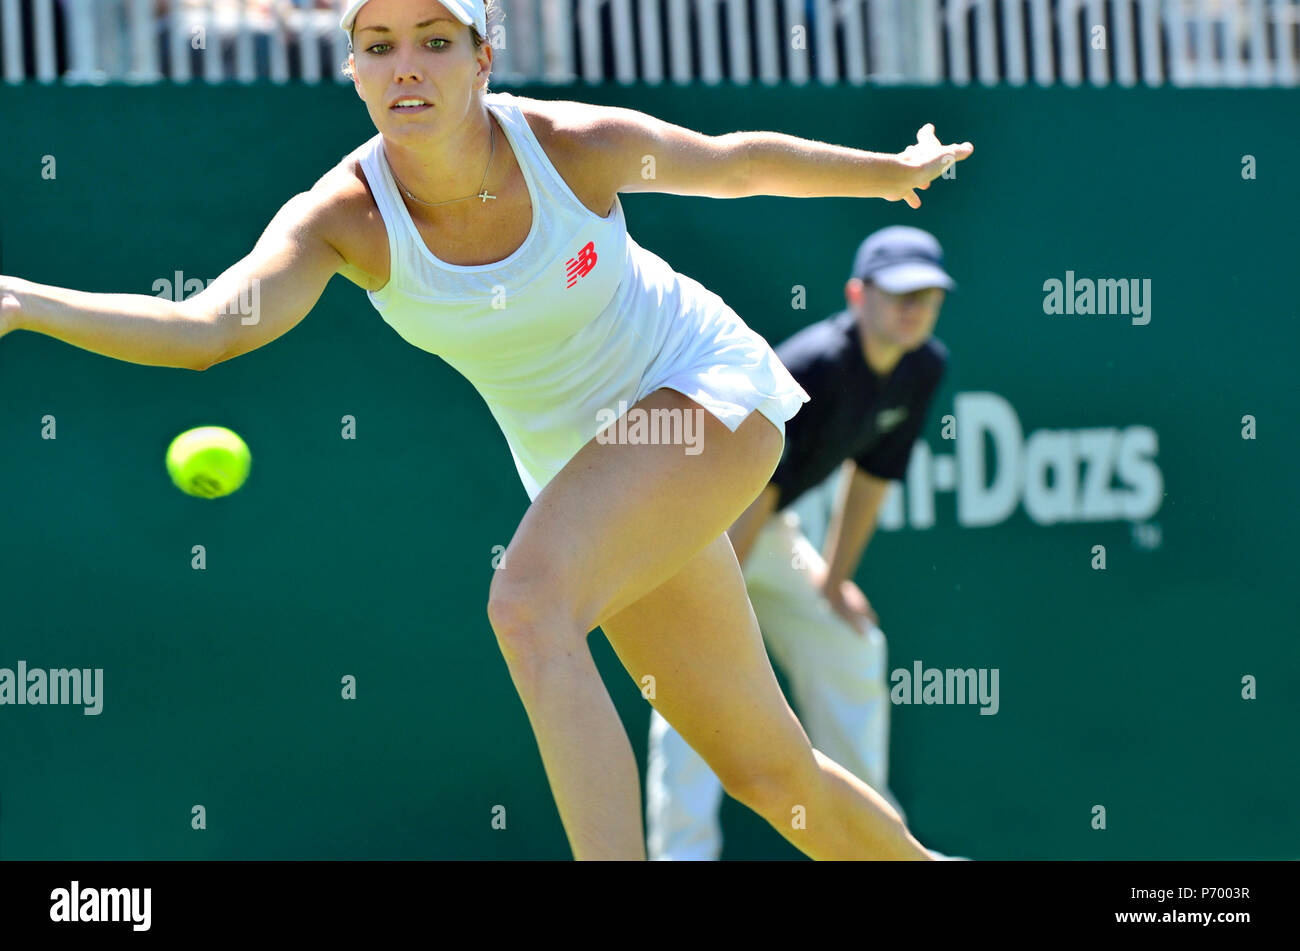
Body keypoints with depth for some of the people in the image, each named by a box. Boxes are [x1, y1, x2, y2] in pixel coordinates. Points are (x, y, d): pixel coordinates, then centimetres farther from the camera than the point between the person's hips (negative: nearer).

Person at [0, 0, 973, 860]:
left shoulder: (578, 143, -23)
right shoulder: (342, 217, -20)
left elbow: (740, 161, -2)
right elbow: (207, 327, -36)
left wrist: (896, 171, 14)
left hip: (708, 389, -4)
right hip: (580, 459, 4)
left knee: (529, 602, -32)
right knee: (771, 774, 11)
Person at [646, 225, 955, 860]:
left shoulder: (924, 368, -5)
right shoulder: (814, 367, -30)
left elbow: (872, 474, 6)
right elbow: (757, 483, -29)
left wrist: (834, 579, 11)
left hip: (769, 528, 9)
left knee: (850, 650, 12)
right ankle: (682, 854, -28)